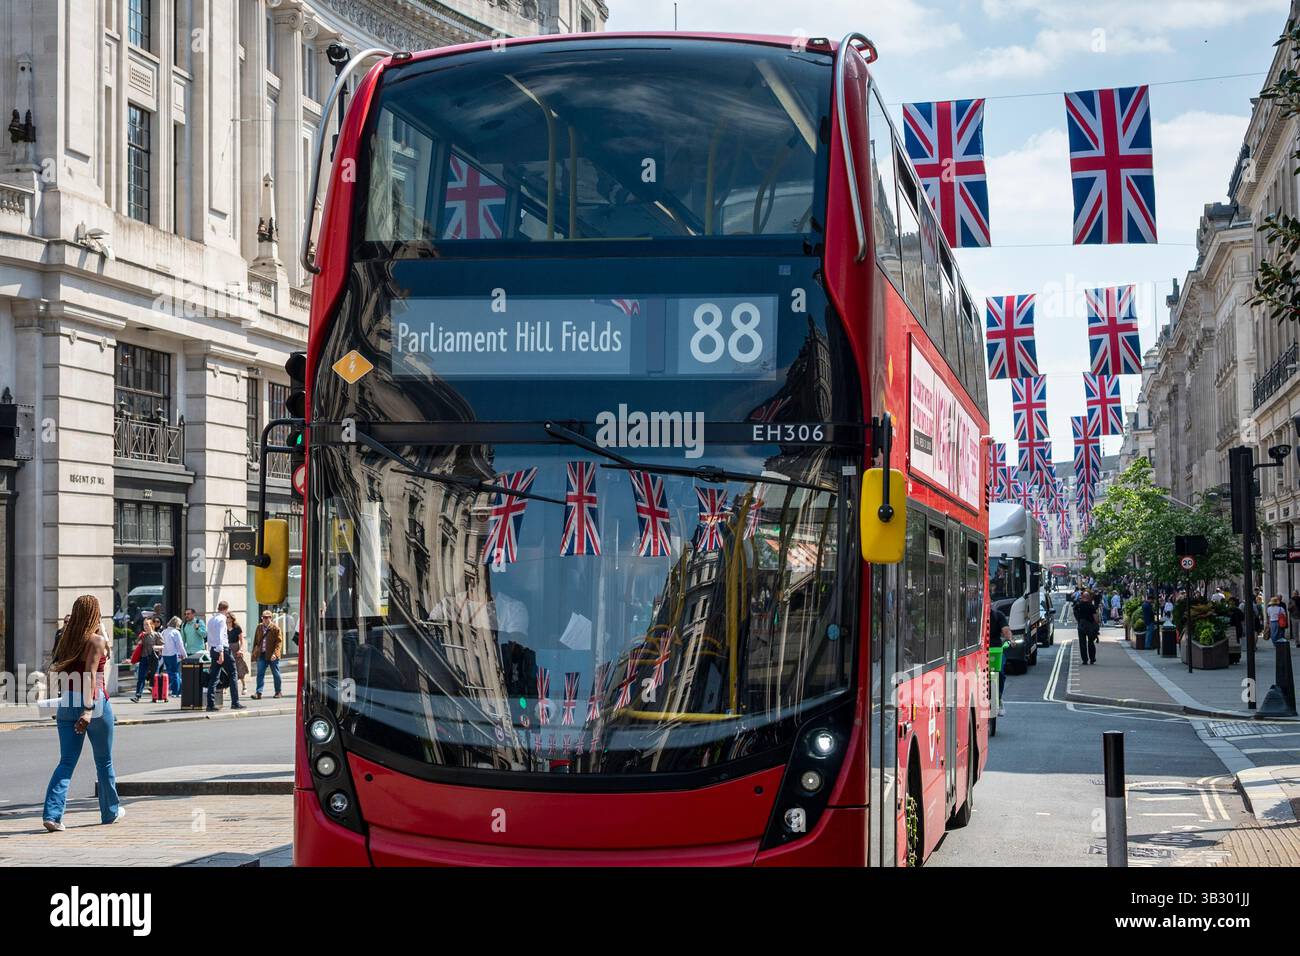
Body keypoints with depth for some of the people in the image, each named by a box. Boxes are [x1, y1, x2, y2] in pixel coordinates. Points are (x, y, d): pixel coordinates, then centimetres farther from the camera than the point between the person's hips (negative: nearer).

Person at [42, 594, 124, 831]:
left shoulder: (67, 640, 9)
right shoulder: (96, 640, -9)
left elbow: (59, 674, 13)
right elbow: (91, 675, -19)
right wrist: (88, 709, -24)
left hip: (67, 703, 5)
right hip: (94, 701, -5)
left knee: (66, 761, 2)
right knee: (104, 761, 13)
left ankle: (52, 814, -14)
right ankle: (110, 811, 27)